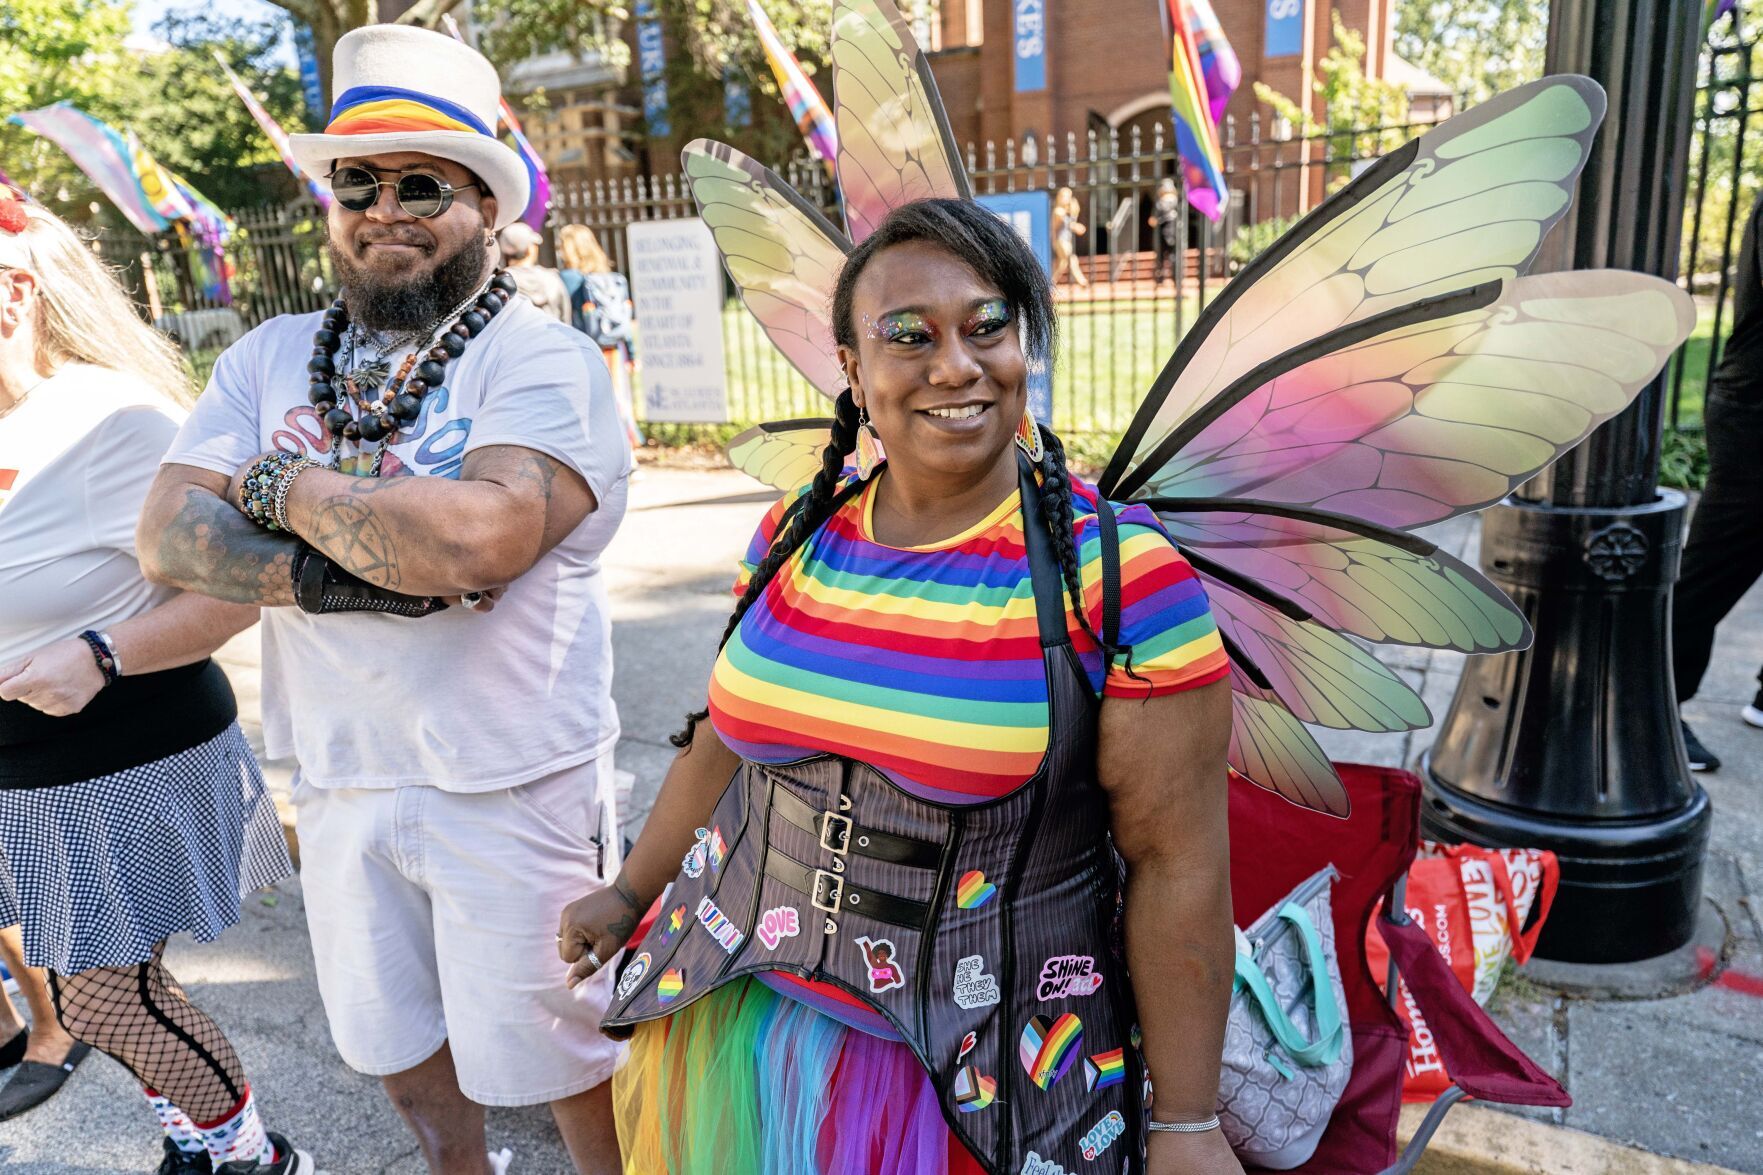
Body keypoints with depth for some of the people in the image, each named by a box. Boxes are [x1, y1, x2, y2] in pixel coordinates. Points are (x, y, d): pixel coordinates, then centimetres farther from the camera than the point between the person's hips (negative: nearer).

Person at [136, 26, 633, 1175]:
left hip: (509, 787, -5)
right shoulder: (273, 357, 6)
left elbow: (477, 535, -29)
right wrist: (345, 577, -19)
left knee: (554, 1051, 11)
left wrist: (289, 491, -13)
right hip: (338, 779, 6)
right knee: (398, 1047, 24)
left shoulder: (544, 359, -12)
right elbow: (170, 536, -3)